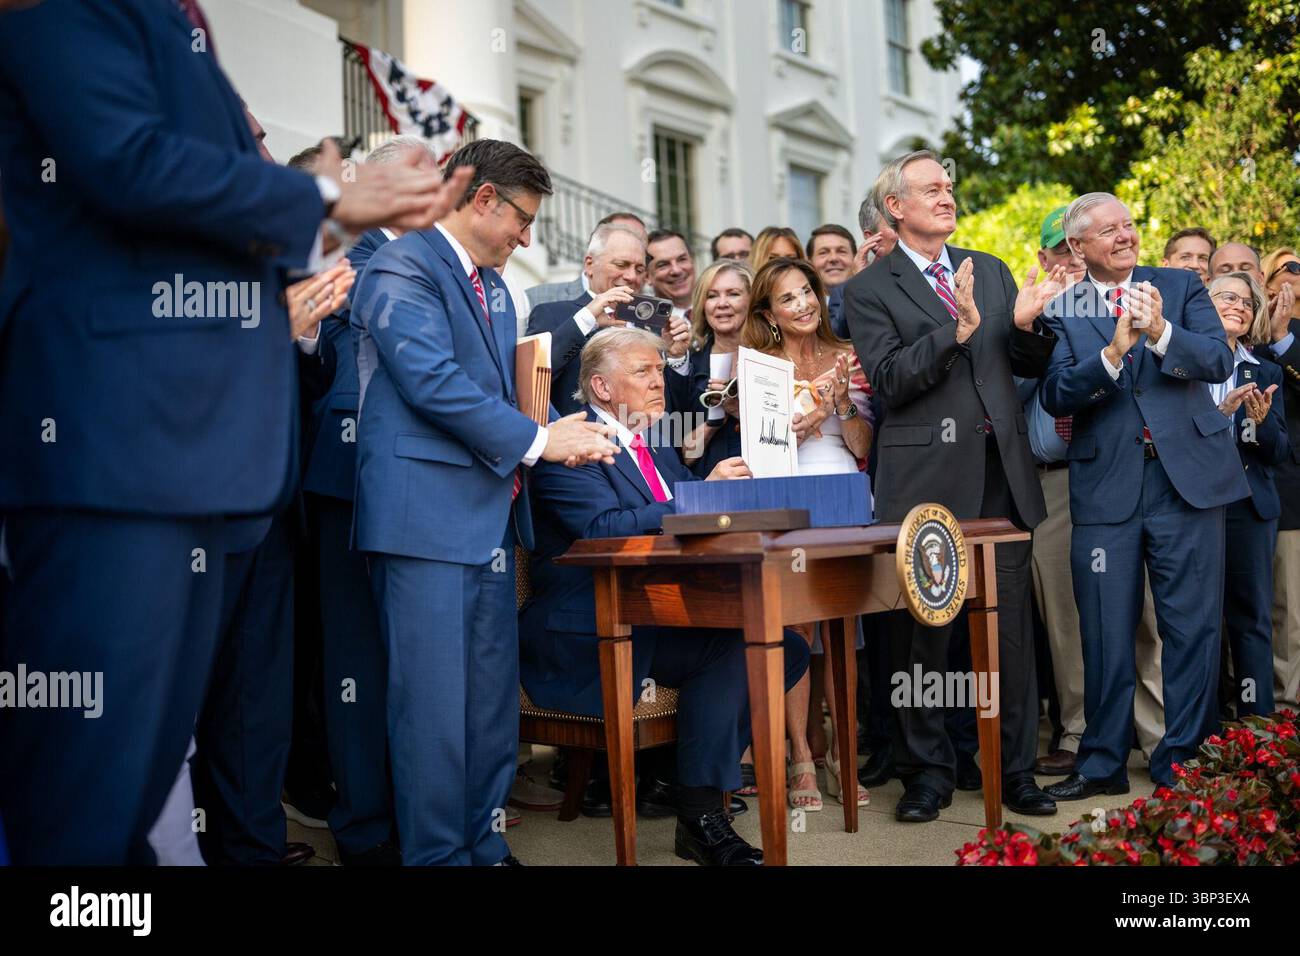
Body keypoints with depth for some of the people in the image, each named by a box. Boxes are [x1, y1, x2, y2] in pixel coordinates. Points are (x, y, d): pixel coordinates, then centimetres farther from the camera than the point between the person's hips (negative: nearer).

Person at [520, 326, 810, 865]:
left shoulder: (654, 450, 20)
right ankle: (700, 817, -16)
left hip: (659, 616, 8)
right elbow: (605, 530, -23)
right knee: (729, 646, -27)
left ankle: (713, 766, 4)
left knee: (786, 650, -7)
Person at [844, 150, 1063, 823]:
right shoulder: (870, 289, 1)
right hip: (927, 478, -4)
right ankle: (927, 772, 17)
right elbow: (889, 380, -11)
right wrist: (958, 326, -20)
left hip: (1002, 472, 4)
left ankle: (1015, 770, 20)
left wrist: (1026, 323, -6)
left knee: (1010, 628, 8)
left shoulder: (990, 270, 16)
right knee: (921, 633, 3)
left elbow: (1029, 367, 15)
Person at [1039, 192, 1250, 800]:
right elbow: (1055, 397, -7)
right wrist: (1112, 351, -21)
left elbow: (1220, 361, -4)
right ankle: (1102, 763, 19)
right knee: (1106, 631, 5)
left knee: (1192, 625, 4)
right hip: (1106, 484, 0)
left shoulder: (1181, 287, 8)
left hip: (1188, 476, 1)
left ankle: (1183, 760, 17)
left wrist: (1159, 331, -21)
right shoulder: (1061, 310, 4)